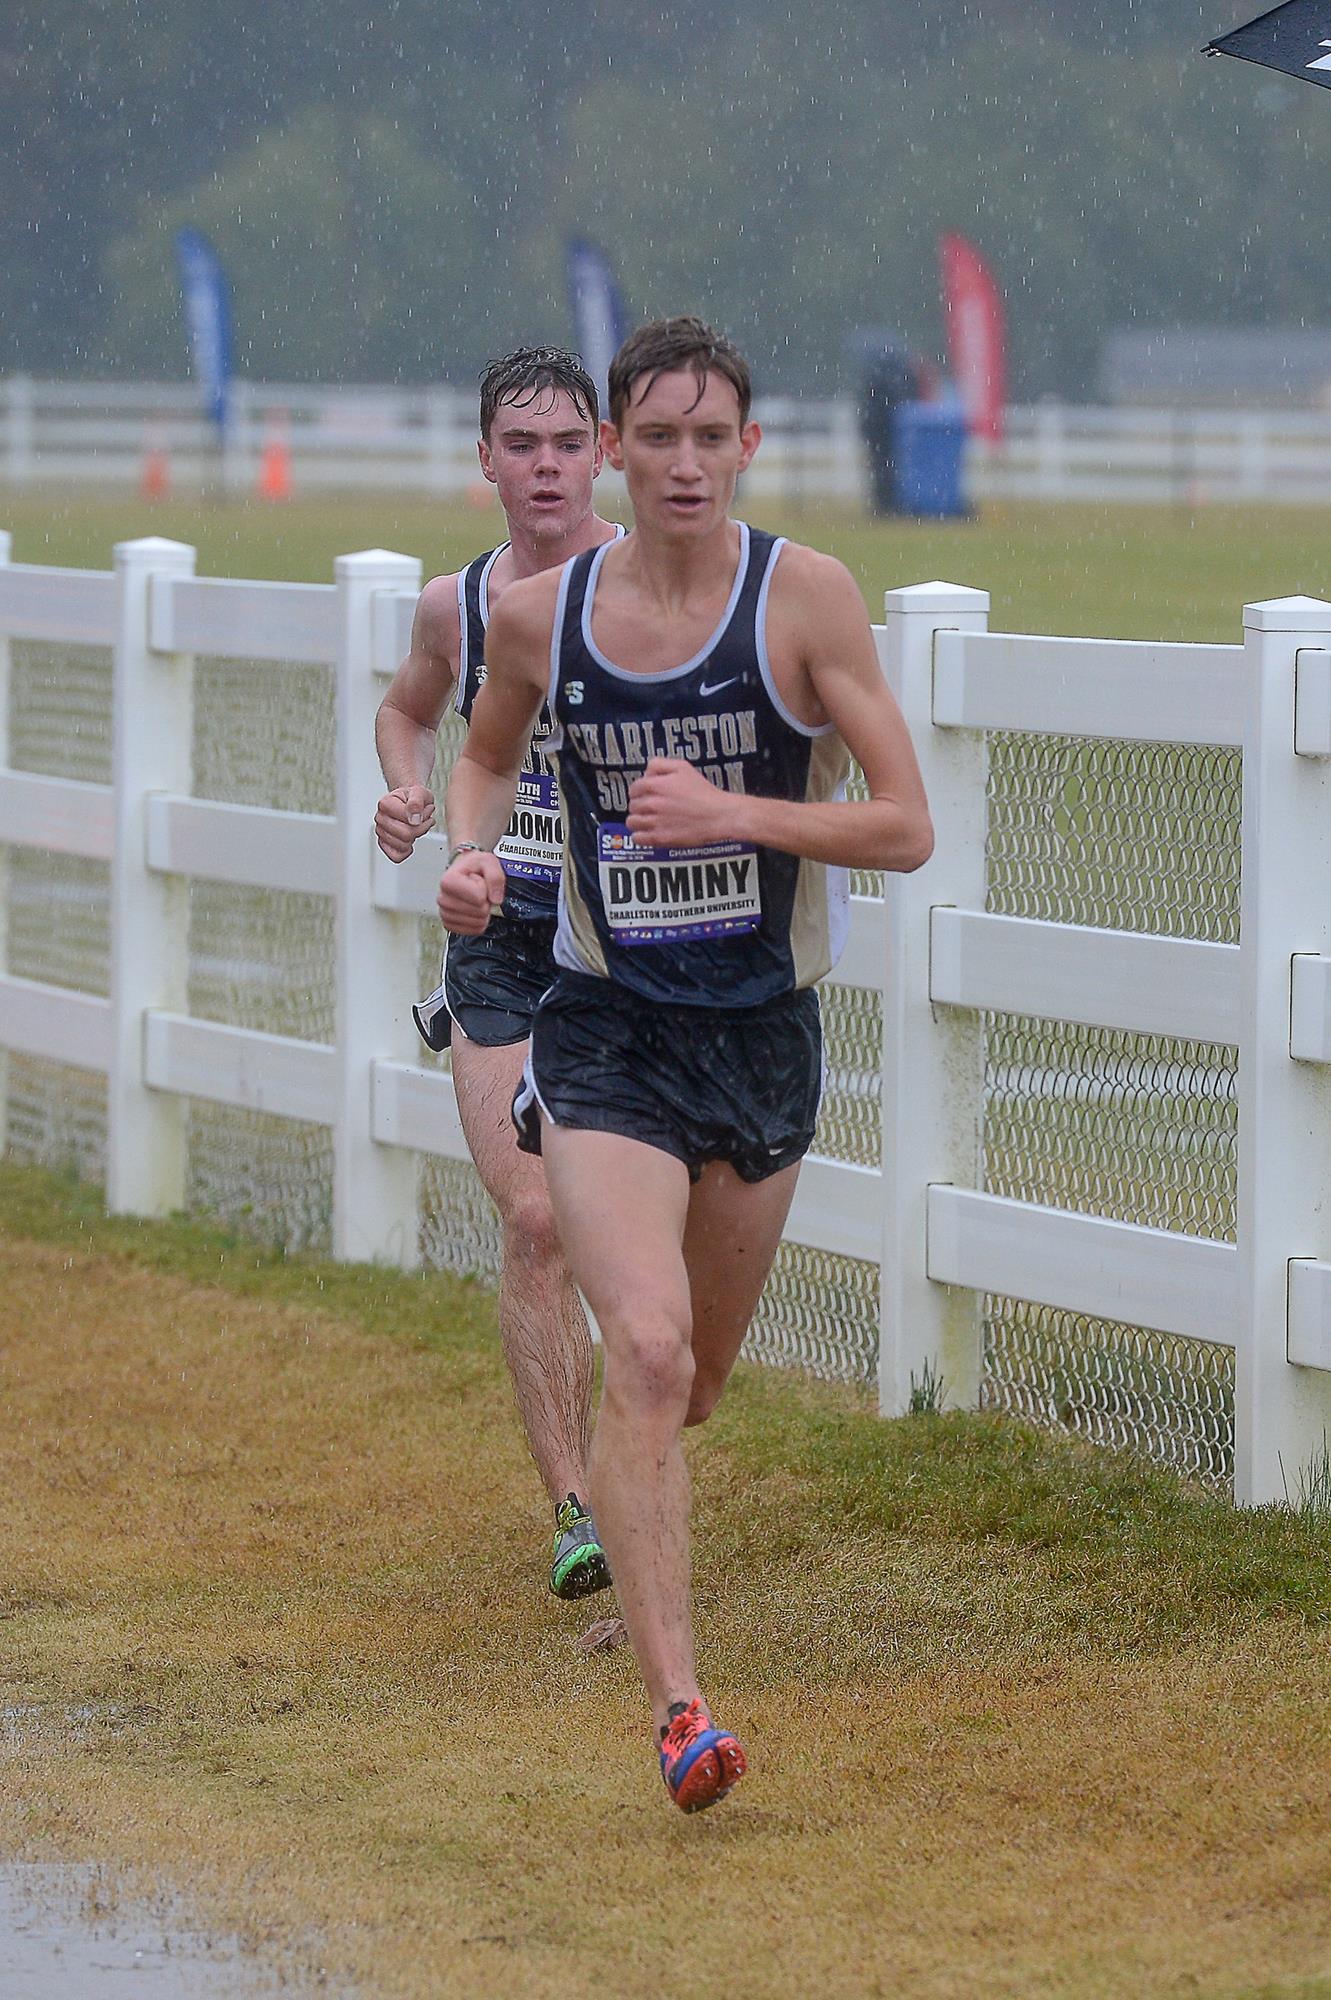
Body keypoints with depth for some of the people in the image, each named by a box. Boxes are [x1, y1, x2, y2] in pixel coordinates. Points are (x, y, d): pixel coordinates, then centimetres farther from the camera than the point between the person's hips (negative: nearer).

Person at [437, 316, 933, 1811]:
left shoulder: (805, 596, -8)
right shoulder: (539, 616, -1)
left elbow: (907, 828, -9)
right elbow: (486, 753, 21)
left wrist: (733, 813, -22)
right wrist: (469, 855, 1)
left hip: (761, 1036, 1)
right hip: (606, 1034, 0)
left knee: (690, 1388, 16)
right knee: (647, 1354, -21)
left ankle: (632, 1557, 52)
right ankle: (675, 1704, -20)